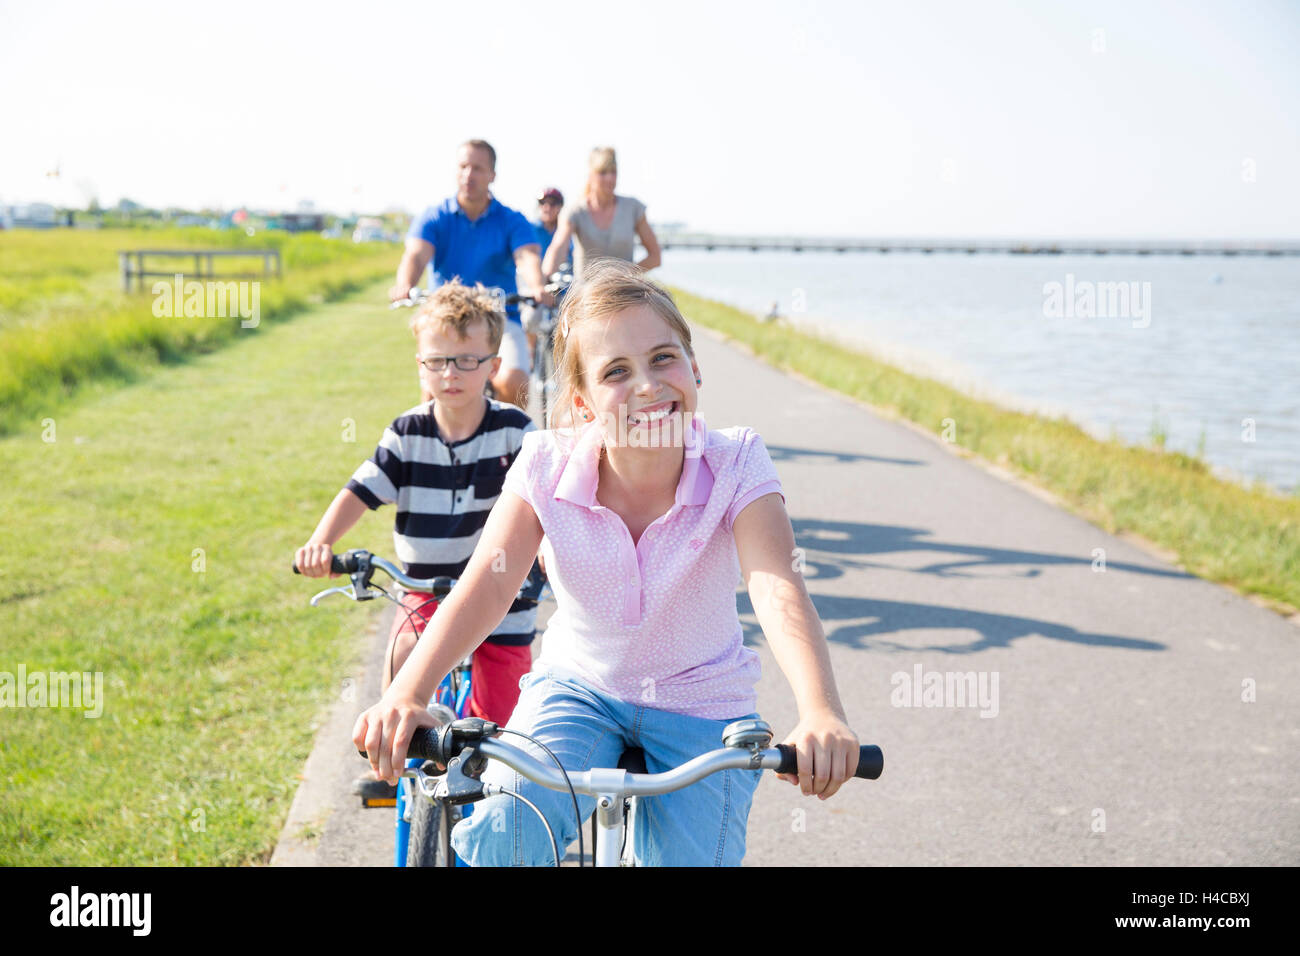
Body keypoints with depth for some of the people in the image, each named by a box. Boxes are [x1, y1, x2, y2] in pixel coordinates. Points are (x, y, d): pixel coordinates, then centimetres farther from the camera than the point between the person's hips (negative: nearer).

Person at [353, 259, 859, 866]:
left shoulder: (735, 468, -18)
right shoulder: (548, 468, -15)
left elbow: (777, 590, -33)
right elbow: (486, 586, -26)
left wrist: (821, 713, -52)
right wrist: (405, 694, -44)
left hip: (700, 709, 0)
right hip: (576, 686, 0)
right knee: (504, 826, -27)